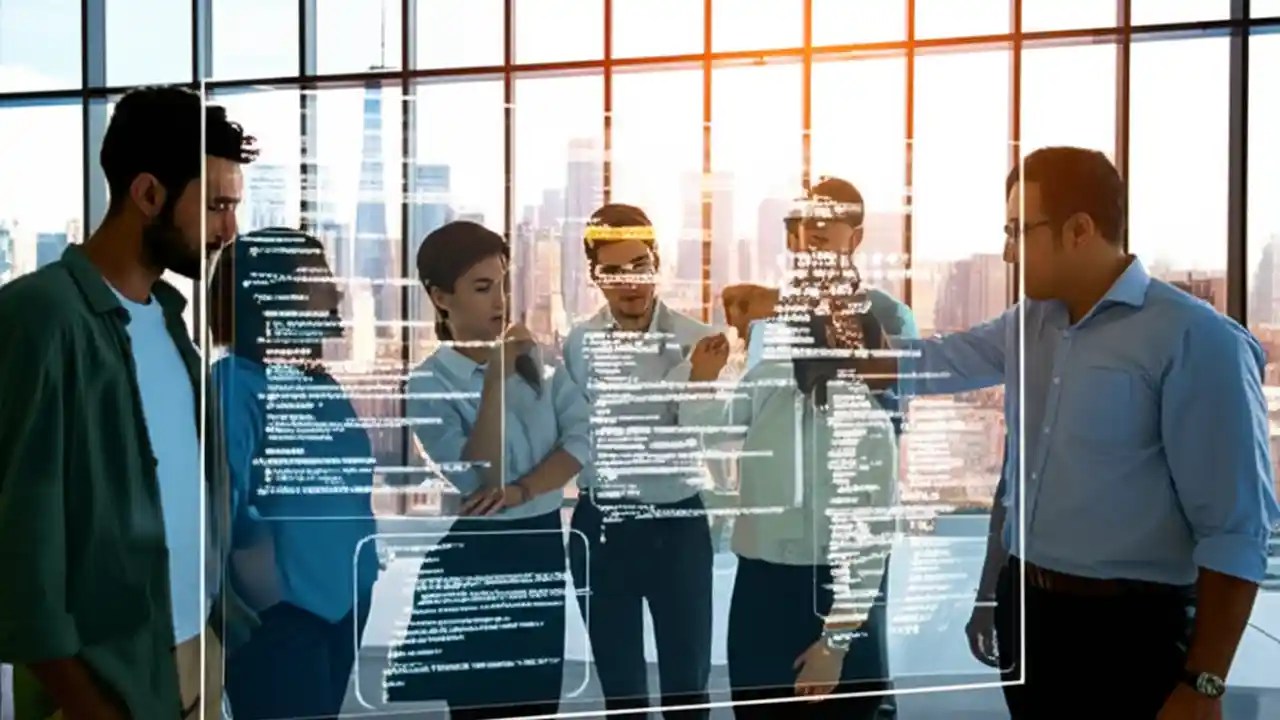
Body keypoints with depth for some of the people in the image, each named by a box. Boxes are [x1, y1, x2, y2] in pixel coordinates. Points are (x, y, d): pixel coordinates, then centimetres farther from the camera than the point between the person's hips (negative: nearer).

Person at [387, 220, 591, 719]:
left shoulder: (538, 359, 4)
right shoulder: (428, 383, -10)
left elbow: (581, 437, -5)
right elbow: (476, 478, -19)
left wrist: (523, 490, -19)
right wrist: (496, 380, -23)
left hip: (543, 545, 4)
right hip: (472, 555, -4)